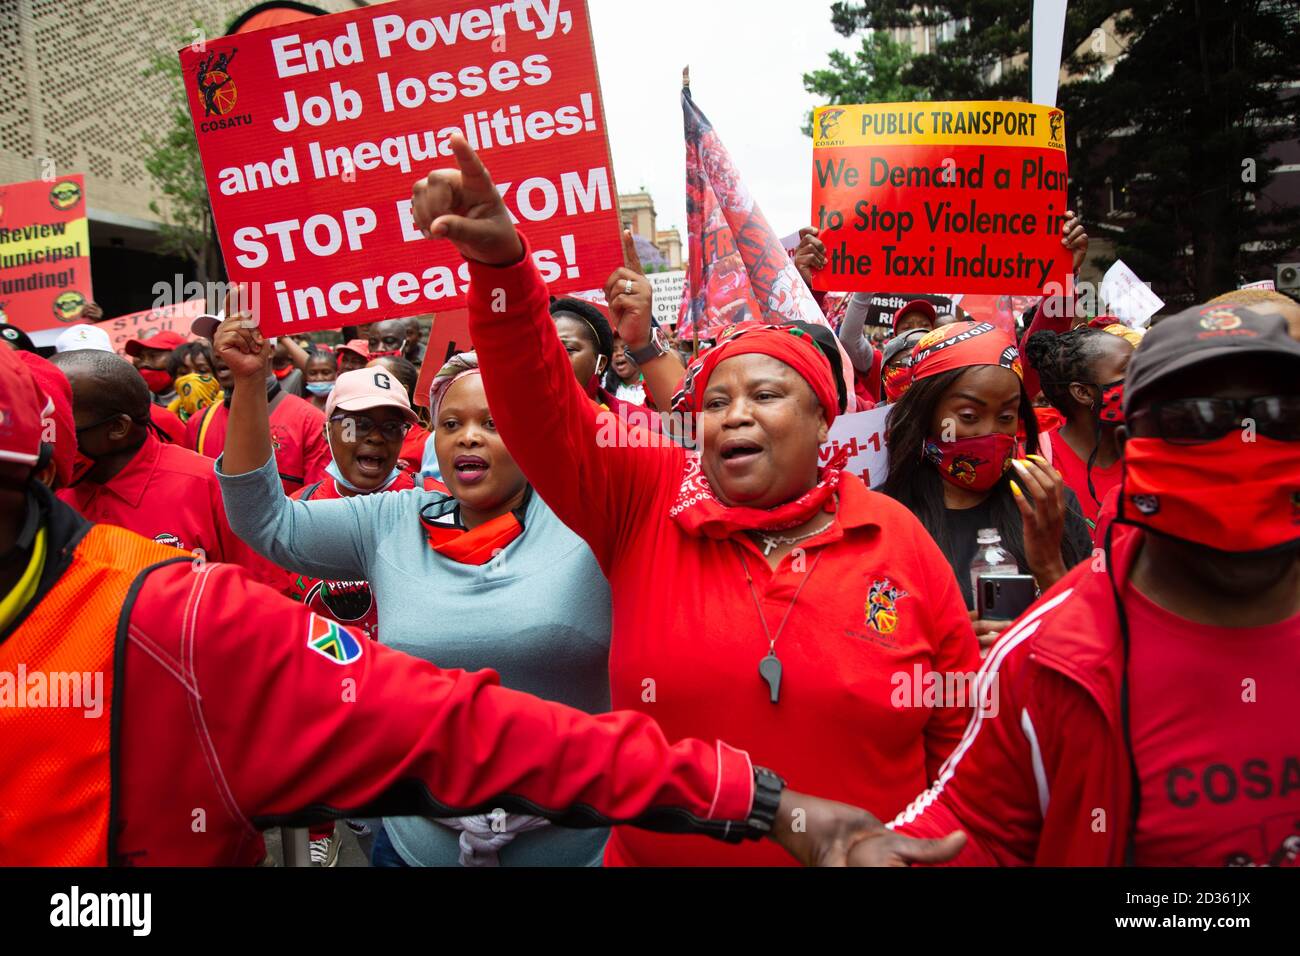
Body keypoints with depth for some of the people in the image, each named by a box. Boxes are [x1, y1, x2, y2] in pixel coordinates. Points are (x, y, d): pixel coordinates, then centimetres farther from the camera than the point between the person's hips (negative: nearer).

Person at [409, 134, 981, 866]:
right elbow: (541, 403, -20)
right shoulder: (647, 504, -8)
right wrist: (500, 262, -34)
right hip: (655, 853, 1)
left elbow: (962, 728, 0)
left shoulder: (896, 537, -7)